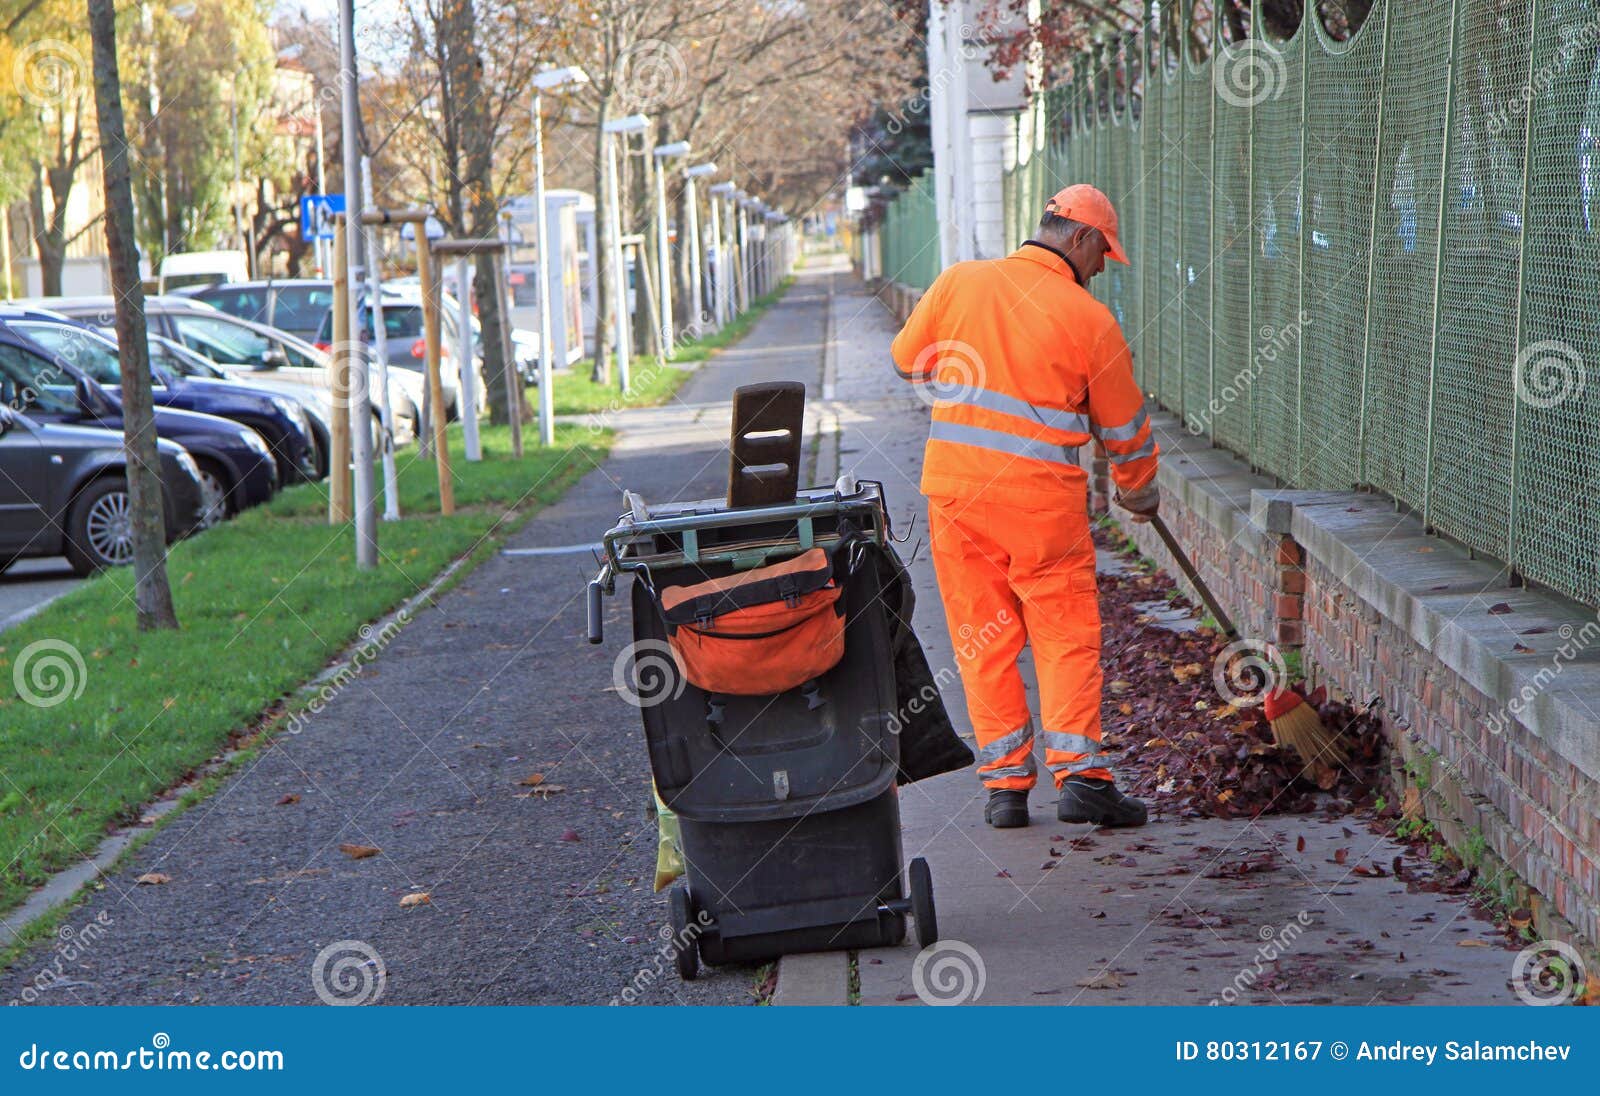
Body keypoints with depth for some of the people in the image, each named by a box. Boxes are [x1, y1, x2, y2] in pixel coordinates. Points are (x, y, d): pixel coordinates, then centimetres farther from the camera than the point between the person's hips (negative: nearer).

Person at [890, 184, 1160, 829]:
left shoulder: (958, 283, 3)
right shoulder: (1090, 319, -3)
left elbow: (906, 361, 15)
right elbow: (1124, 426, 7)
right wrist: (1139, 492, 24)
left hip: (954, 486, 3)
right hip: (1043, 495, -3)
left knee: (983, 638, 10)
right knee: (1066, 635, 6)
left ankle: (1005, 781, 10)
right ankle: (1077, 772, -3)